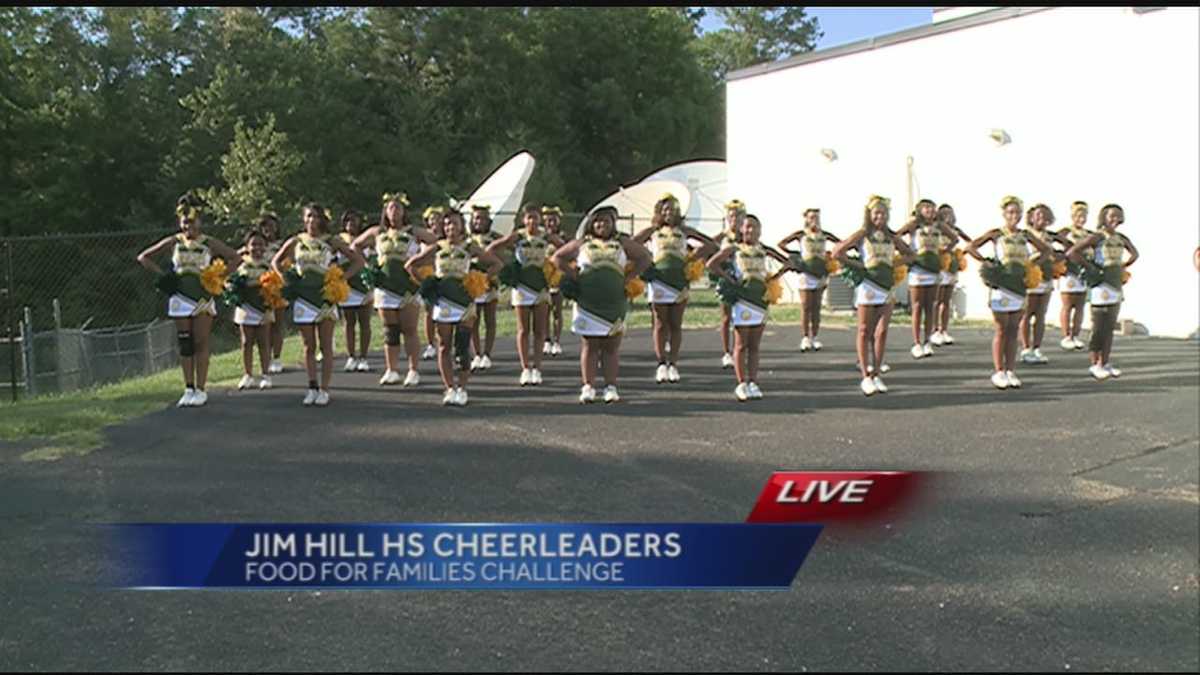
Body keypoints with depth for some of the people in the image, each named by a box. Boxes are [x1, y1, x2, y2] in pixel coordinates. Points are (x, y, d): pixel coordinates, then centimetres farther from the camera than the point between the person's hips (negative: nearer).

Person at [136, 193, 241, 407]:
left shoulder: (209, 243, 0)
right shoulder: (173, 242, 4)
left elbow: (235, 258, 3)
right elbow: (143, 258, 9)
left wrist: (217, 275, -5)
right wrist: (162, 274, -1)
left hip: (203, 296, -2)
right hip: (180, 297, 2)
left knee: (200, 343, -1)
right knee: (184, 344, 3)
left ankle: (200, 390, 3)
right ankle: (188, 389, 9)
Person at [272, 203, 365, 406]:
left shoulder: (332, 241, 0)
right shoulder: (296, 242, 7)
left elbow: (358, 261, 0)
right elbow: (276, 262, 19)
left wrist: (341, 279, -8)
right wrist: (287, 279, 4)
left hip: (325, 297, -2)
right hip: (303, 298, 2)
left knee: (326, 346, -1)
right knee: (309, 346, 6)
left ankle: (324, 390, 3)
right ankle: (312, 387, 13)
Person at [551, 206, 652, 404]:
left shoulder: (622, 243, 11)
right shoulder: (582, 243, 9)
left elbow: (645, 257, 14)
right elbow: (558, 257, 13)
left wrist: (628, 278, 3)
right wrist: (574, 276, 1)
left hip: (615, 303, 1)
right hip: (587, 303, -1)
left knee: (612, 347, 3)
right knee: (589, 345, 0)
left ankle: (611, 387, 8)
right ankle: (588, 387, 3)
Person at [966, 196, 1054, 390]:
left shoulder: (1025, 235, 9)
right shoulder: (996, 234, -2)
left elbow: (1047, 250, 20)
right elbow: (970, 247, -5)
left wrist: (1034, 264, 6)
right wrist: (986, 262, -12)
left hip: (1020, 286, 4)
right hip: (1002, 285, -4)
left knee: (1013, 330, 6)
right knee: (1002, 330, -1)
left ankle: (1010, 371, 11)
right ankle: (999, 372, 5)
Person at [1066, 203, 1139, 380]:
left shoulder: (1122, 239, 9)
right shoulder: (1097, 237, -9)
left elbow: (1134, 254, 28)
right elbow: (1071, 253, -16)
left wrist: (1123, 266, 14)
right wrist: (1089, 267, -14)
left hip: (1117, 286, 7)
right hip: (1102, 286, -7)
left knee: (1110, 327, 10)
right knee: (1100, 327, -5)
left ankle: (1106, 363, 17)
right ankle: (1095, 364, 2)